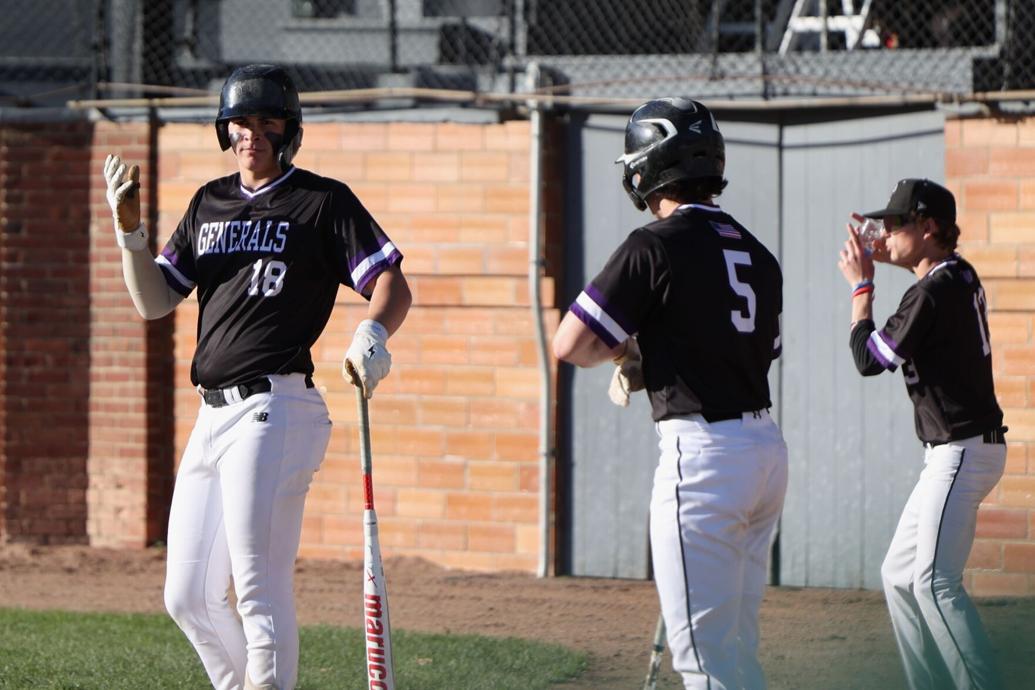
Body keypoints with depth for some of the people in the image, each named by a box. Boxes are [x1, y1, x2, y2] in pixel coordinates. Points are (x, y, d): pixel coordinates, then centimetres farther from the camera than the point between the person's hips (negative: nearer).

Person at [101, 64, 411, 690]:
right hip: (213, 415, 8)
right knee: (189, 598, 9)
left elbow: (394, 285, -6)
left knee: (260, 591, -13)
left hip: (275, 409, -8)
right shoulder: (210, 204, 19)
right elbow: (154, 302, 17)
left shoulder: (323, 202, 0)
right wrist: (130, 230, 2)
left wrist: (372, 331, -27)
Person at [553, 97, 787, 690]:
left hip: (702, 453, -8)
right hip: (768, 446, 8)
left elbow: (571, 345, -10)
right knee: (737, 641, 17)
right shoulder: (758, 256, 13)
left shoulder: (656, 246, -10)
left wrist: (625, 351, 11)